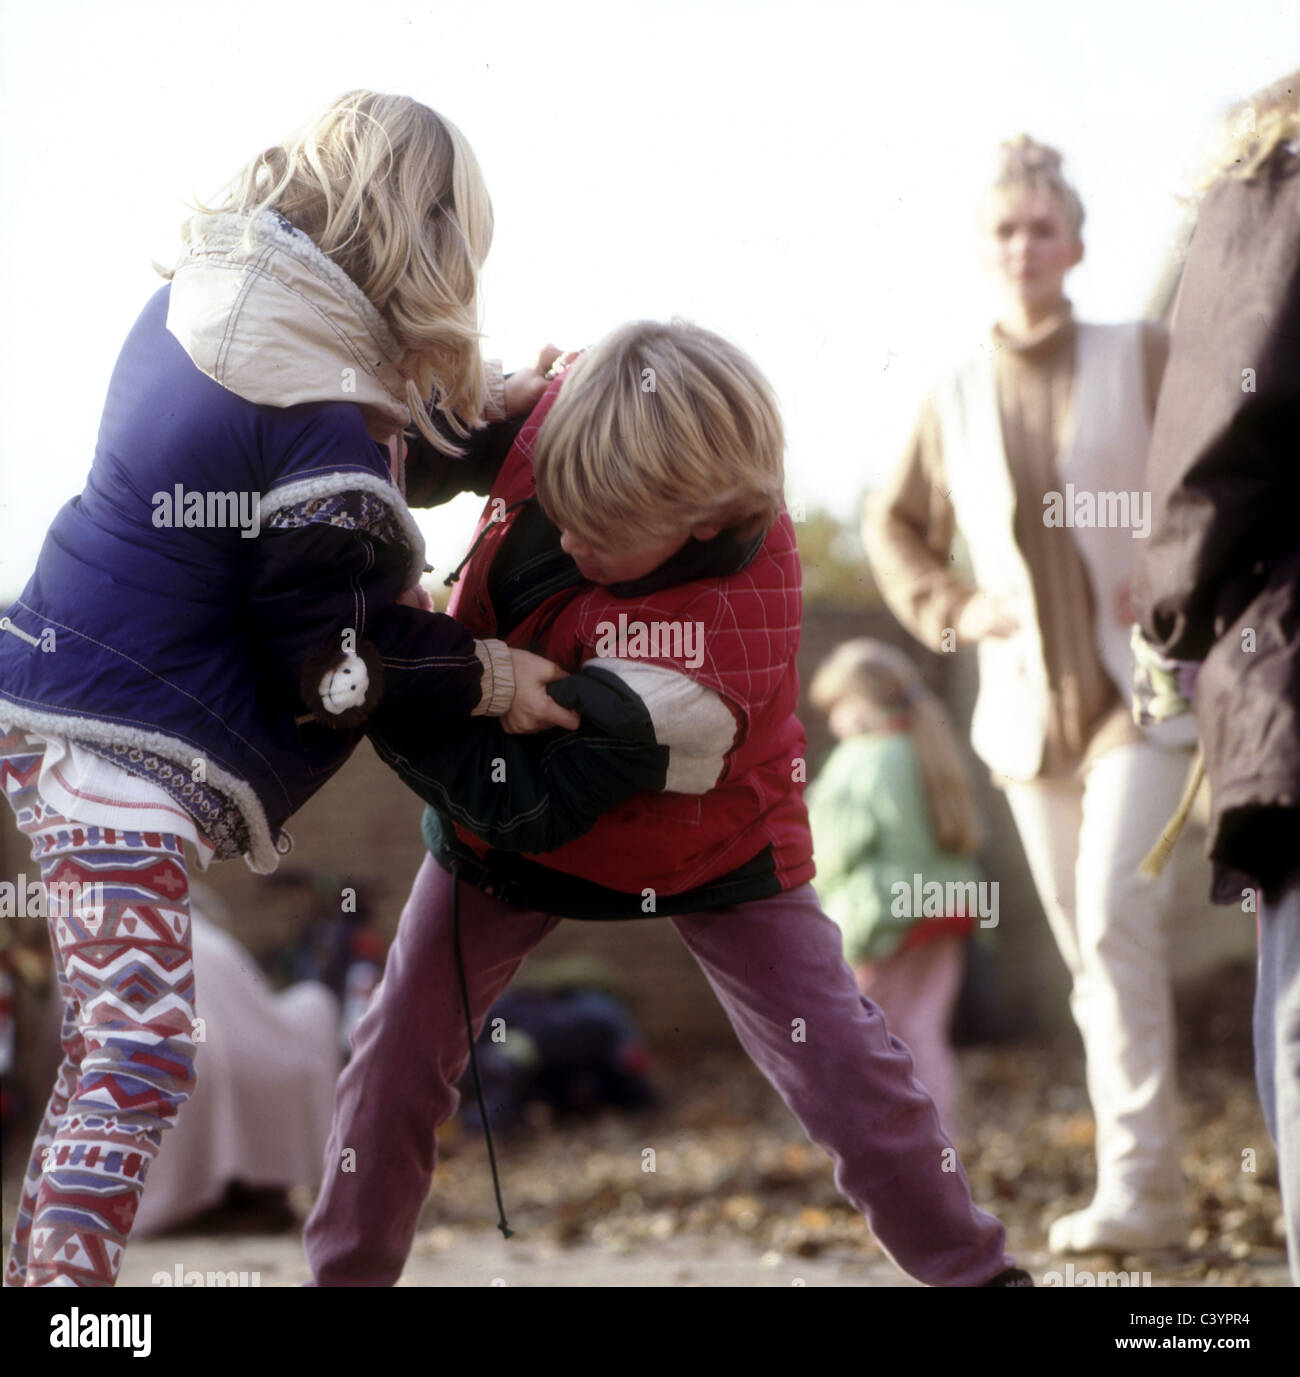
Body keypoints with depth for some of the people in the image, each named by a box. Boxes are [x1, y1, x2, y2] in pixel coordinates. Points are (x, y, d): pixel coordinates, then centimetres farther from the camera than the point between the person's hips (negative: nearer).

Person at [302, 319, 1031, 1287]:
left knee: (845, 1069, -6)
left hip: (695, 841, -5)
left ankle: (976, 1271, 13)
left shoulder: (716, 642, -43)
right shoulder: (575, 402, -27)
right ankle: (346, 1270, 23)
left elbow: (523, 800, -39)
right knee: (400, 1049, 4)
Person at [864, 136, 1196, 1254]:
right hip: (1028, 706, 4)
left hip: (1141, 691, -4)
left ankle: (1137, 1183, -17)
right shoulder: (957, 398, 8)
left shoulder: (1142, 360, -2)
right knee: (1087, 950, 6)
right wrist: (948, 611, 6)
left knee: (1115, 917, -20)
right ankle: (1154, 1194, 14)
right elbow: (895, 524, 22)